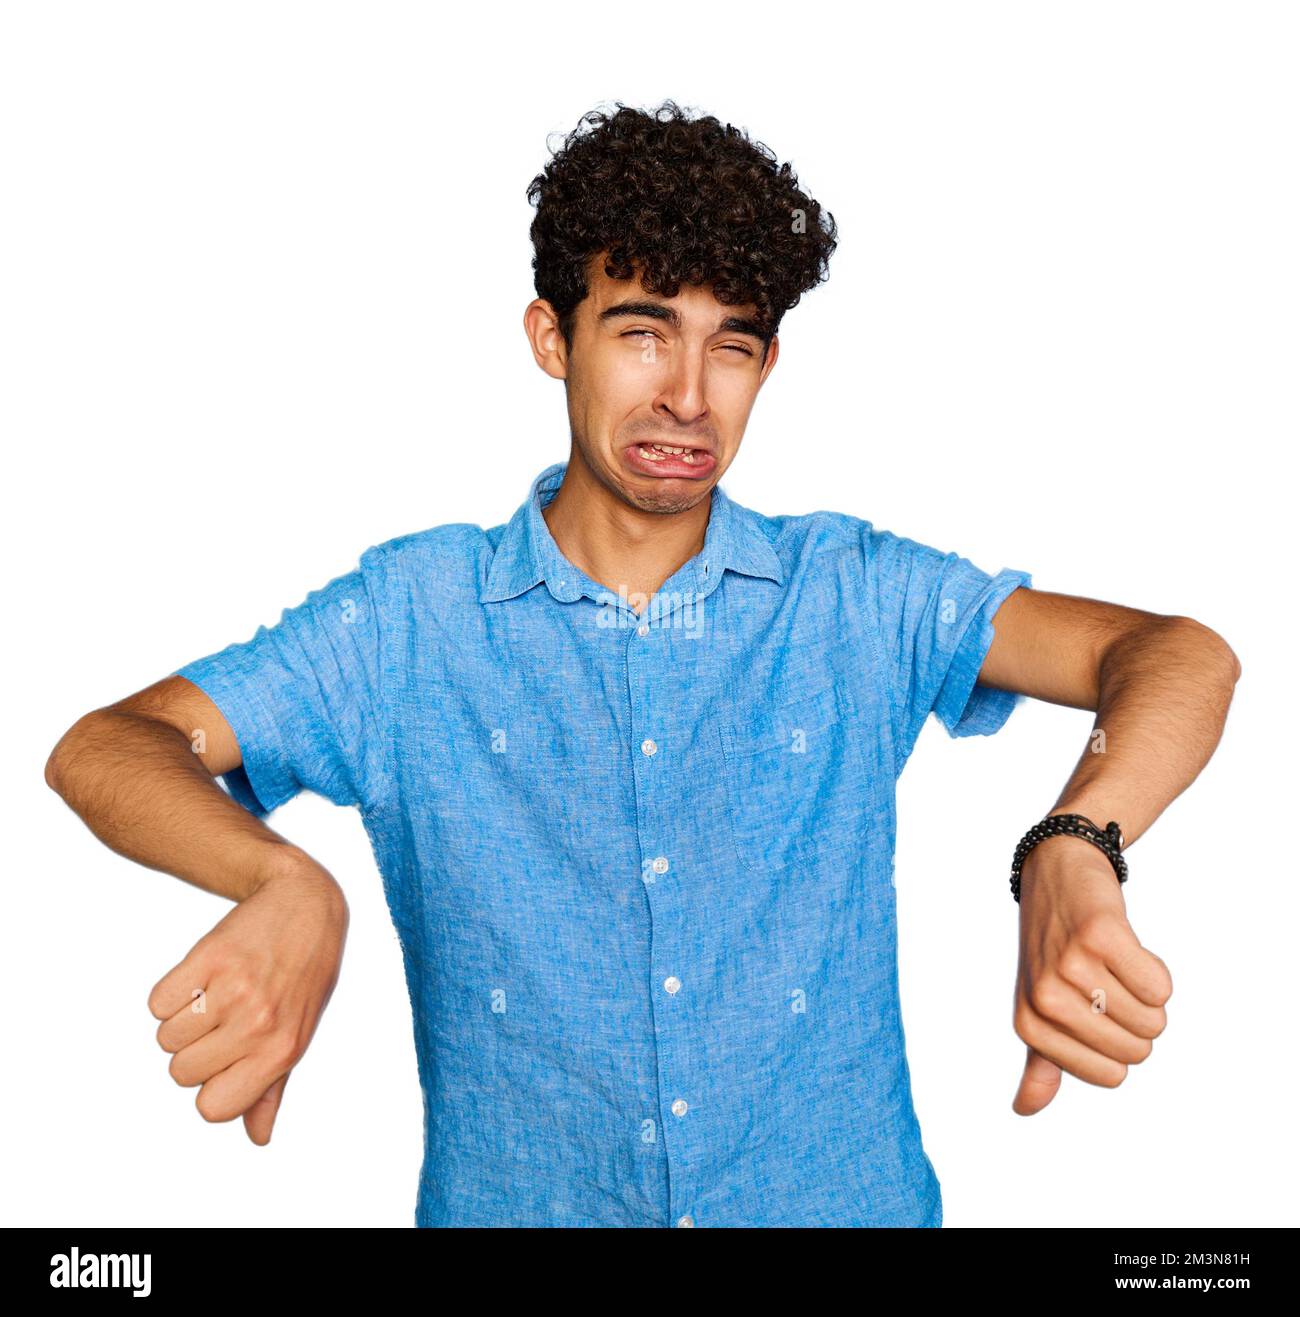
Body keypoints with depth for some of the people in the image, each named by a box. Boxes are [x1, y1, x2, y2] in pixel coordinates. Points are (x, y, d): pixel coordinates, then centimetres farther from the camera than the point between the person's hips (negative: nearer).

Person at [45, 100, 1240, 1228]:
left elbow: (1184, 656, -12)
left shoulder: (855, 595, -5)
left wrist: (1072, 854, -33)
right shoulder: (412, 617, -5)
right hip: (514, 1200, 0)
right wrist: (285, 882, -31)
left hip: (844, 1196, 1)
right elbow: (105, 746, -10)